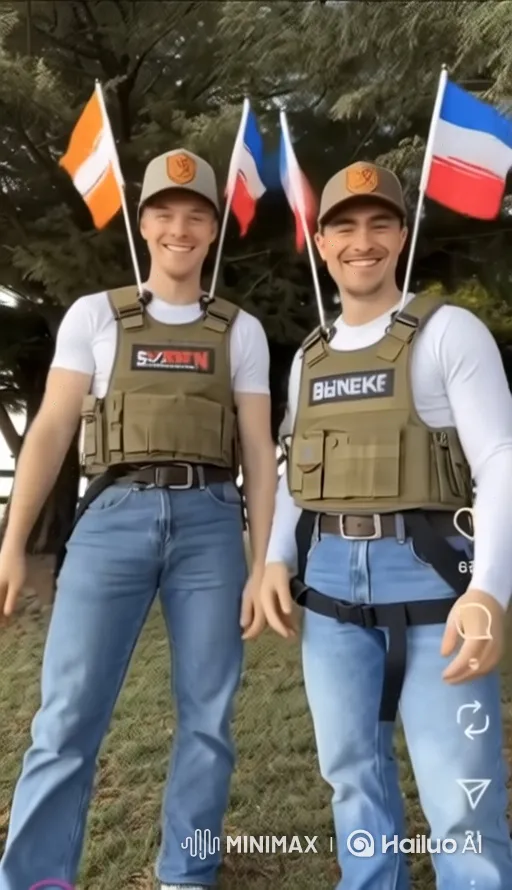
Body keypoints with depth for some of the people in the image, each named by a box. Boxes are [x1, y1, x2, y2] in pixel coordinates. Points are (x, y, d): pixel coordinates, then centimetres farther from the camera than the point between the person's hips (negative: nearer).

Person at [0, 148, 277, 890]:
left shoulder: (242, 331, 11)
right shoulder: (94, 315, 9)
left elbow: (259, 453, 7)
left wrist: (262, 567, 1)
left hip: (211, 524, 2)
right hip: (115, 518, -1)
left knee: (208, 717, 7)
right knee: (68, 716, -2)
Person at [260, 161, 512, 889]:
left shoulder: (449, 332, -2)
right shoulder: (308, 358, 14)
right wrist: (278, 560, 2)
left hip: (428, 571, -4)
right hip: (330, 576, 5)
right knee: (353, 769, 15)